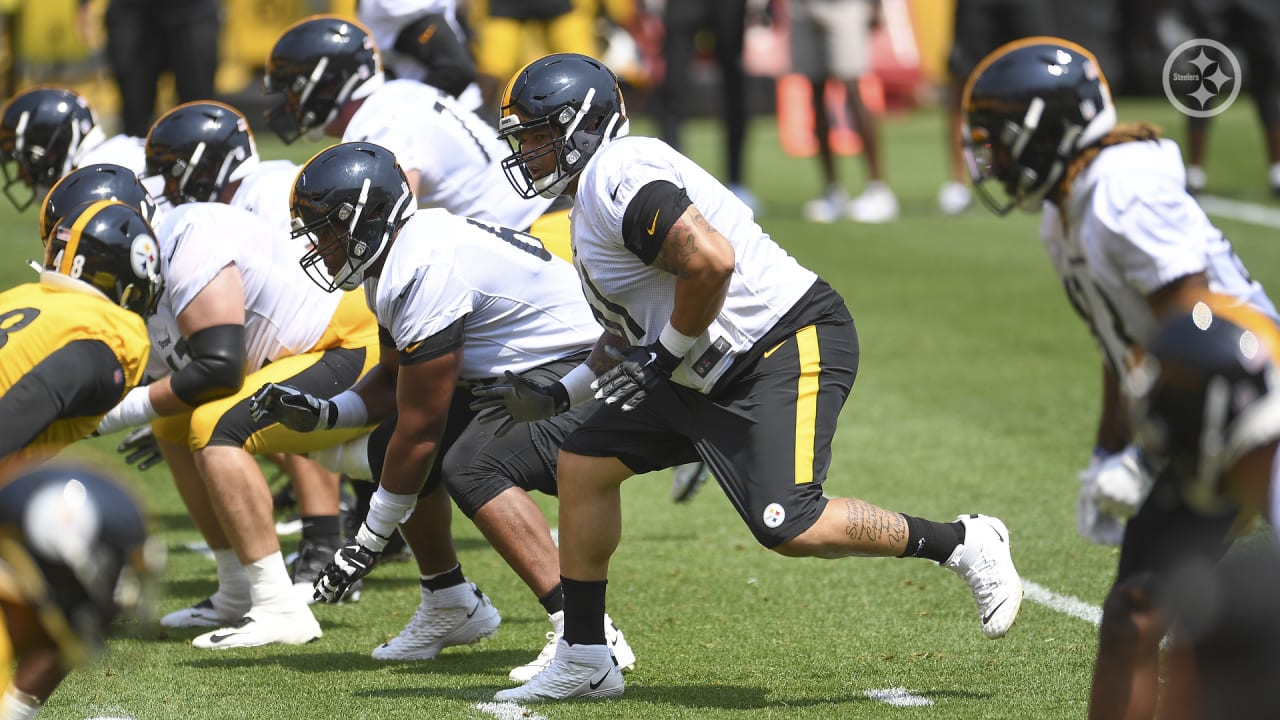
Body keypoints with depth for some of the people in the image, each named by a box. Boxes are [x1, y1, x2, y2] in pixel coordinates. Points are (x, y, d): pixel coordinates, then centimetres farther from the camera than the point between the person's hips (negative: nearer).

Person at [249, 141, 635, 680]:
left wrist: (369, 540, -14)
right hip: (525, 373, 11)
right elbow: (395, 382, 20)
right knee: (391, 450, 8)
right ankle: (451, 606, 26)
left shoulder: (424, 271, -25)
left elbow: (421, 428, -22)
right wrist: (318, 413, 2)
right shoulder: (399, 259, 6)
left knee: (471, 466, -30)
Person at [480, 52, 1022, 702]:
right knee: (584, 462, 8)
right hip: (716, 376, 11)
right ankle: (583, 661, 15)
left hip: (790, 347, -11)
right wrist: (559, 393, 19)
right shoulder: (595, 197, 18)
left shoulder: (616, 175, -16)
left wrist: (664, 357, -16)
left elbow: (712, 261, -29)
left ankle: (962, 544, -1)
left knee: (788, 527, -22)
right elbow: (635, 326, 26)